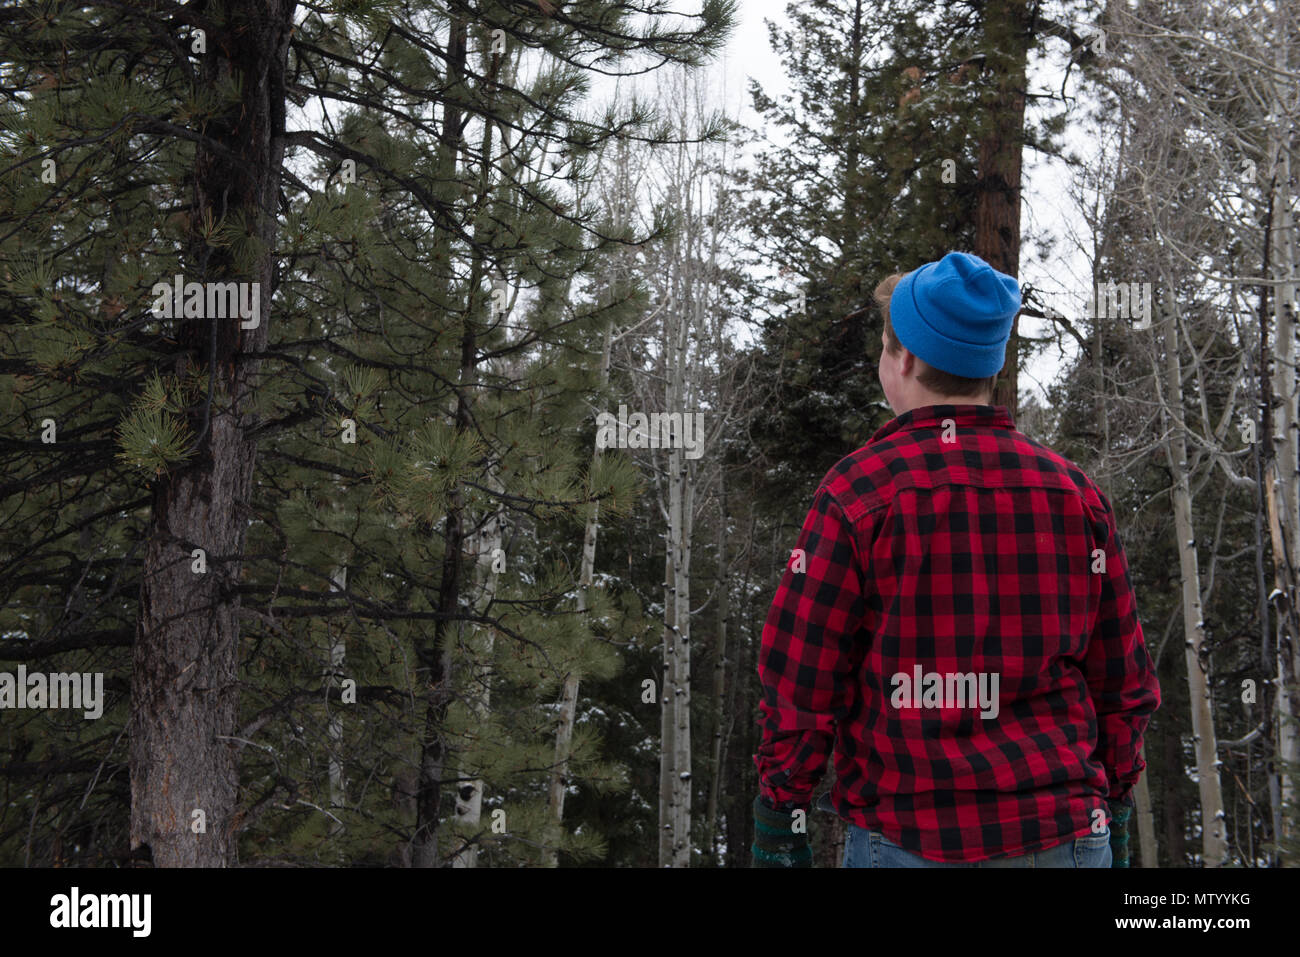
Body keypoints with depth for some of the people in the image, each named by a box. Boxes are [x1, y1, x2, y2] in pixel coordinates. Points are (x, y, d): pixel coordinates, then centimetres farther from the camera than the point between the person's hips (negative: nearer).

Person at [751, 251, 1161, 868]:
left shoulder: (855, 493, -7)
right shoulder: (1077, 493, 4)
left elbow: (800, 683, -6)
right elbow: (1124, 685, 9)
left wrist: (779, 823, 2)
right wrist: (1113, 820, 19)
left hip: (906, 840, -3)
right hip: (1065, 838, 3)